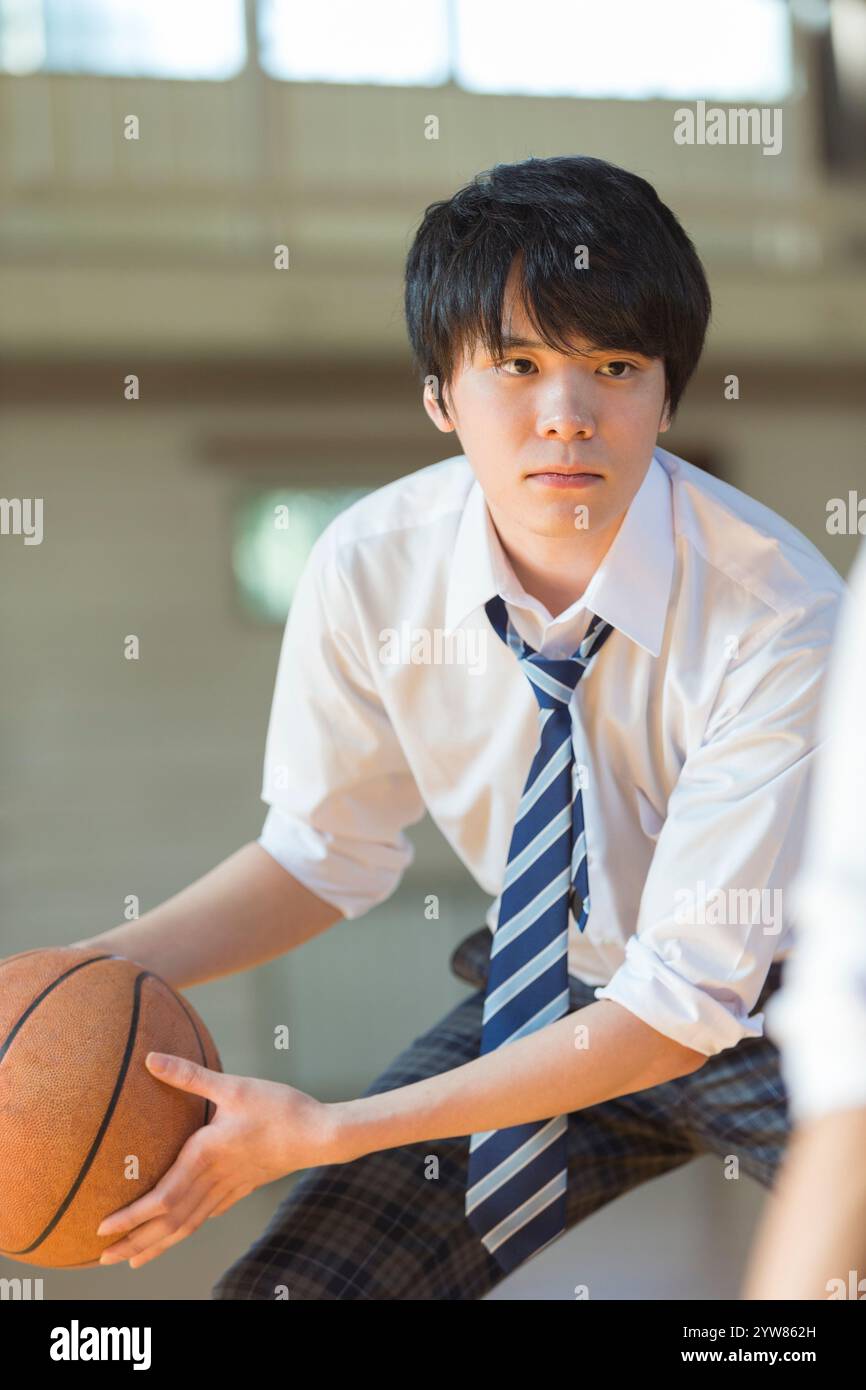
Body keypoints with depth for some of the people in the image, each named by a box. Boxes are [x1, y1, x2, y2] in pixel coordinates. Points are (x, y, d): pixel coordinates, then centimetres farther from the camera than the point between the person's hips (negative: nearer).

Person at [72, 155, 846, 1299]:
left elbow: (687, 999, -27)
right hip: (553, 991, 4)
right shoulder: (370, 568, -16)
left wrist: (330, 1132, -30)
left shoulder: (777, 616, -28)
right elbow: (325, 855, 0)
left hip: (770, 1007, -3)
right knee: (280, 1288, -9)